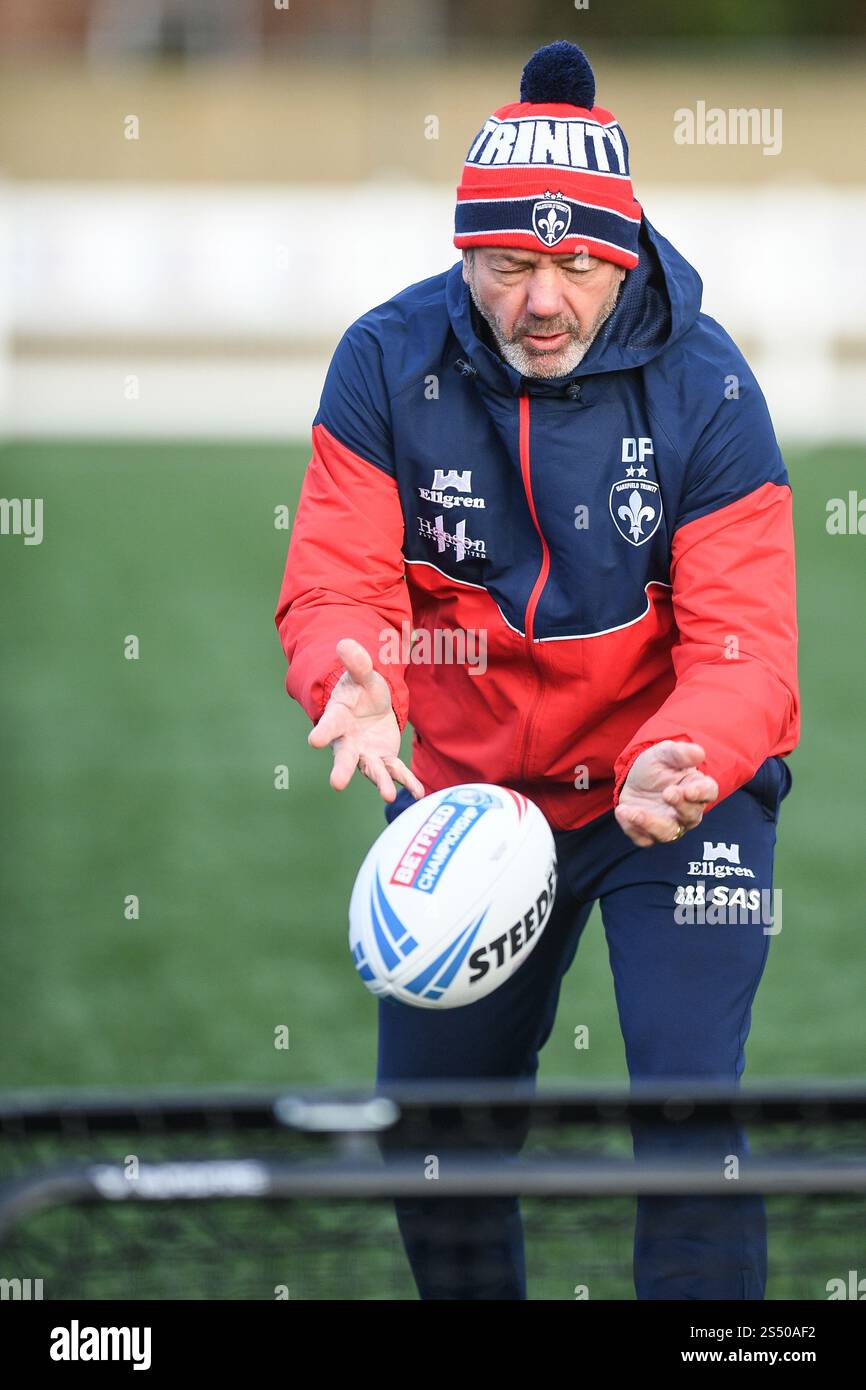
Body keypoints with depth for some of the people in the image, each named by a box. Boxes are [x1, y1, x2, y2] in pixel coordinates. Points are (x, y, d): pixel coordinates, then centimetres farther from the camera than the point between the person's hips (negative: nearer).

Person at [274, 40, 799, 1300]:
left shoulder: (703, 389, -18)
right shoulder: (389, 363, -12)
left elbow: (743, 646, -22)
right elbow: (337, 582, -15)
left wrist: (677, 769, -43)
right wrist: (355, 687, -39)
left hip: (675, 785, -3)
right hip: (466, 787, 3)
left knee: (686, 1120, -17)